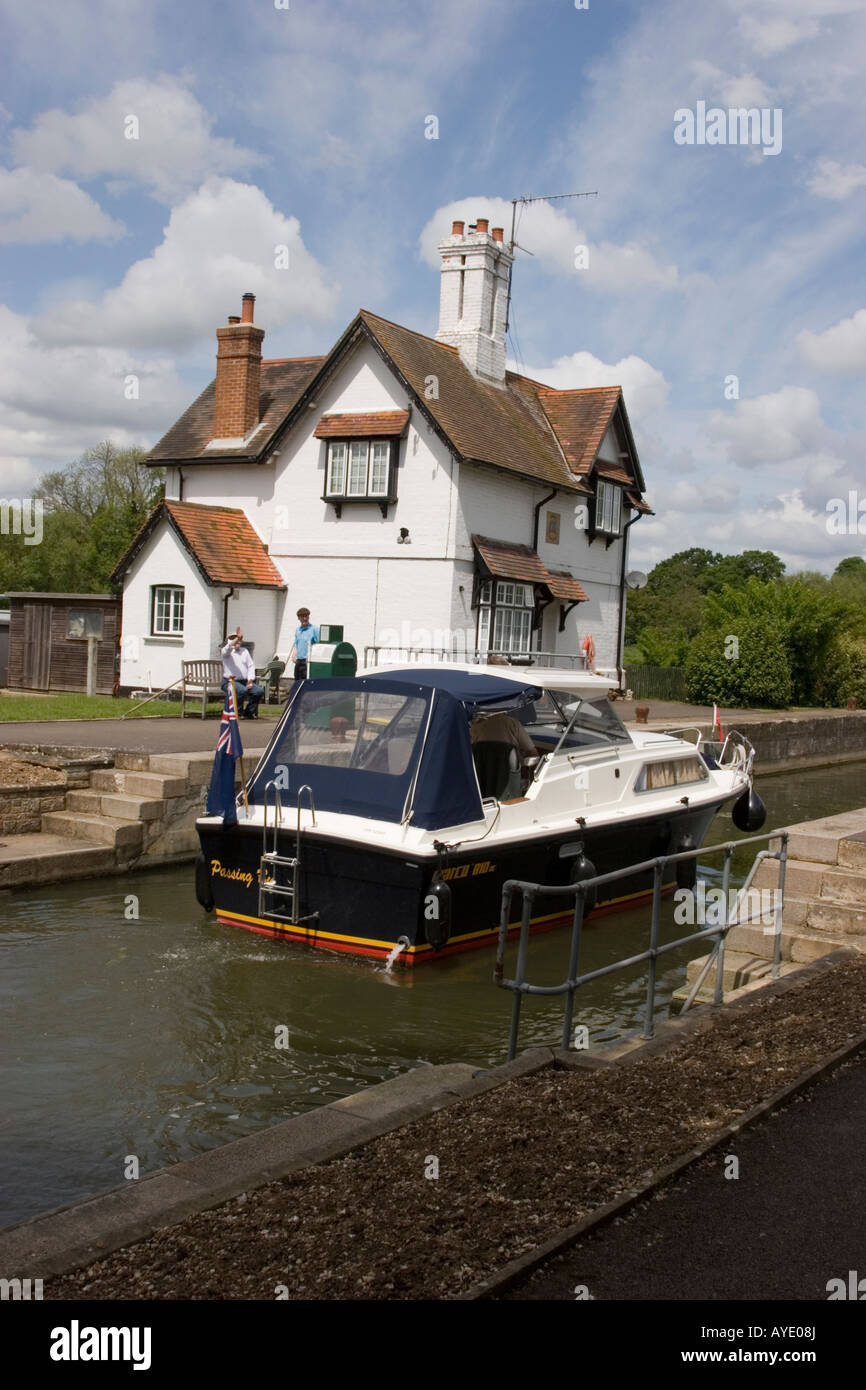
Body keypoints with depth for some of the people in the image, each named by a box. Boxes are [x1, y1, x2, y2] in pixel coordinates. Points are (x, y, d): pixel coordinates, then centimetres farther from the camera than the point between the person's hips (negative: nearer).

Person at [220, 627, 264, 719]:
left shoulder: (244, 651, 19)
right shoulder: (226, 651, 1)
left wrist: (250, 681, -1)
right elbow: (228, 647, -25)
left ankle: (249, 712, 3)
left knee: (260, 690, -16)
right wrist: (237, 638, -40)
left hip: (244, 681, 6)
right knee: (242, 690, -35)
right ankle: (238, 712, -13)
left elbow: (251, 666, 13)